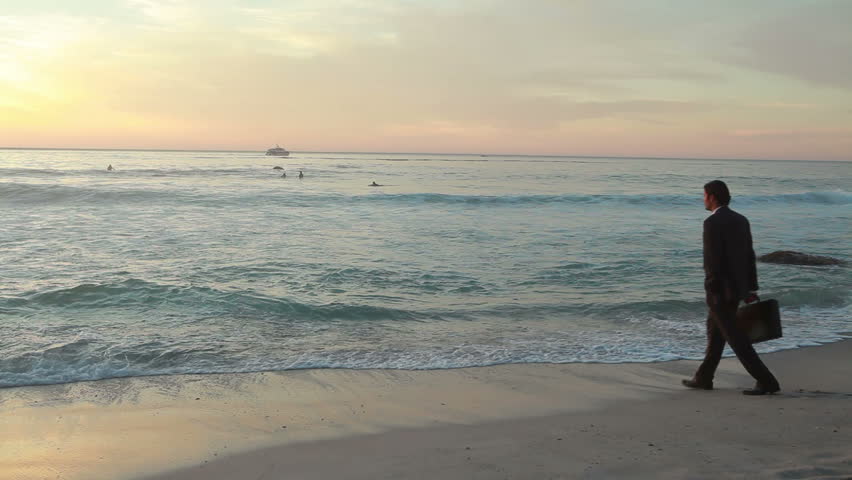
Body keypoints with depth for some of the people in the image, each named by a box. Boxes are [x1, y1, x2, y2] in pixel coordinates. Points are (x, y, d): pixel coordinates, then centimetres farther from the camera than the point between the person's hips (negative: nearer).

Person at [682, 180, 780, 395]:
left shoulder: (712, 223, -18)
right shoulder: (741, 220, 9)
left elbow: (712, 260, -21)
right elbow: (749, 257, 10)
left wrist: (711, 293, -17)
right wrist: (751, 289, 13)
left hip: (721, 289, -9)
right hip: (738, 287, 9)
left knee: (736, 338, -4)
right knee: (715, 330, 18)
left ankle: (766, 381, -6)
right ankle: (704, 378, 26)